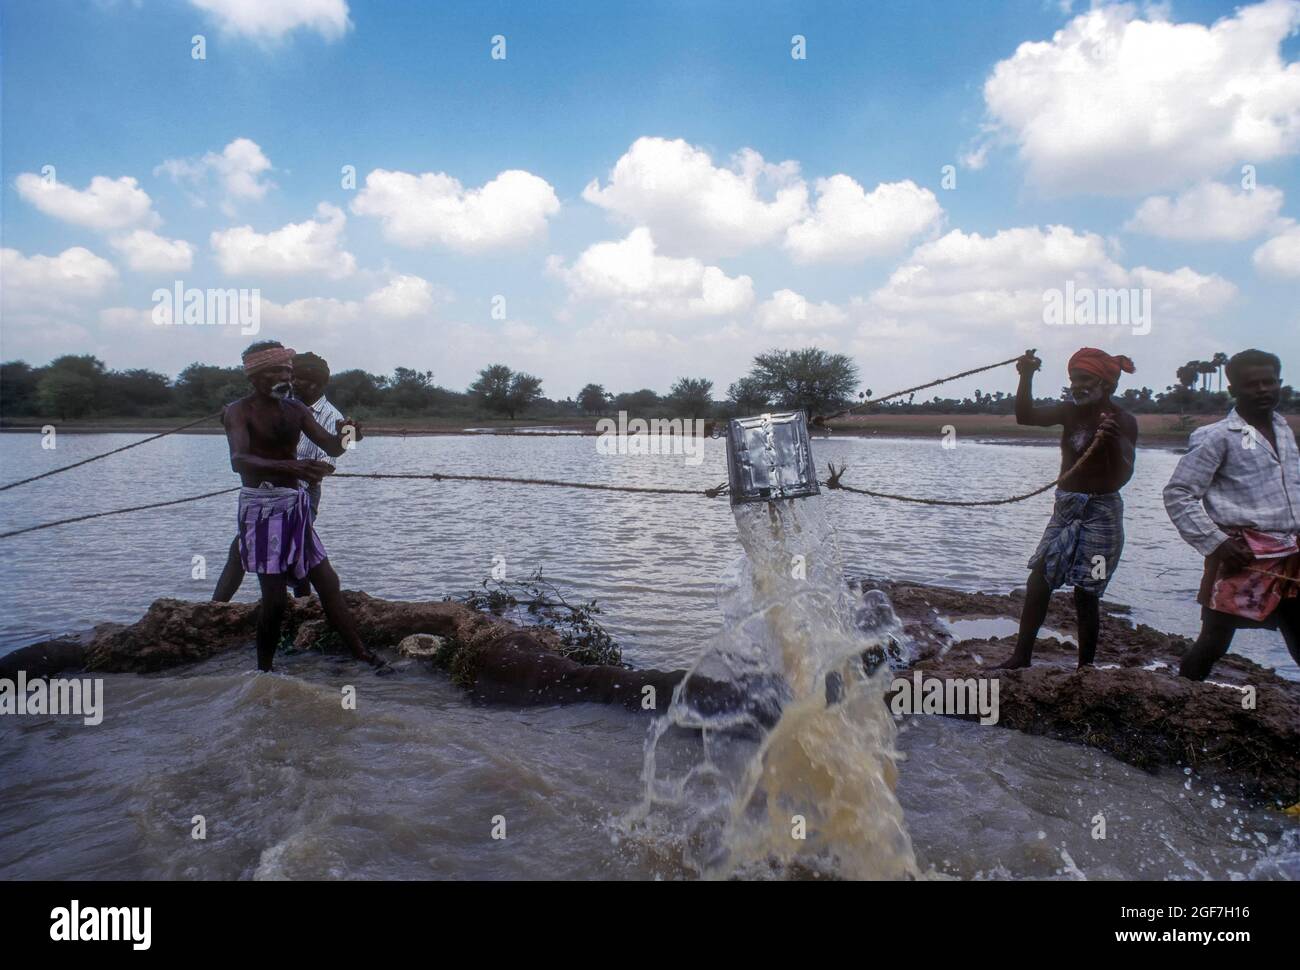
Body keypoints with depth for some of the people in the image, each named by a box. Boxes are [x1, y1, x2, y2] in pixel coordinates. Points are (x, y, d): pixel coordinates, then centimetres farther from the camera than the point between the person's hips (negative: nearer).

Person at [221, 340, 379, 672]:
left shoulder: (295, 409, 9)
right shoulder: (240, 411, -9)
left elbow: (331, 448, 6)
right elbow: (239, 460, -27)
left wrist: (342, 436, -20)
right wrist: (290, 466, -44)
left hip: (296, 505, 6)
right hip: (261, 506, -6)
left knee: (328, 583, 6)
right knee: (275, 598, -9)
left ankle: (363, 656, 11)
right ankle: (264, 671, 6)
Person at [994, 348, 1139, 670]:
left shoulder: (1123, 421, -10)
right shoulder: (1072, 411, 4)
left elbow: (1123, 477, -21)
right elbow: (1026, 416, -10)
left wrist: (1114, 441, -40)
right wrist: (1026, 377, -23)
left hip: (1100, 513, -5)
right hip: (1065, 508, 5)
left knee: (1086, 593, -2)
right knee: (1038, 579, 0)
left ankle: (1085, 669, 10)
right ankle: (1021, 657, 7)